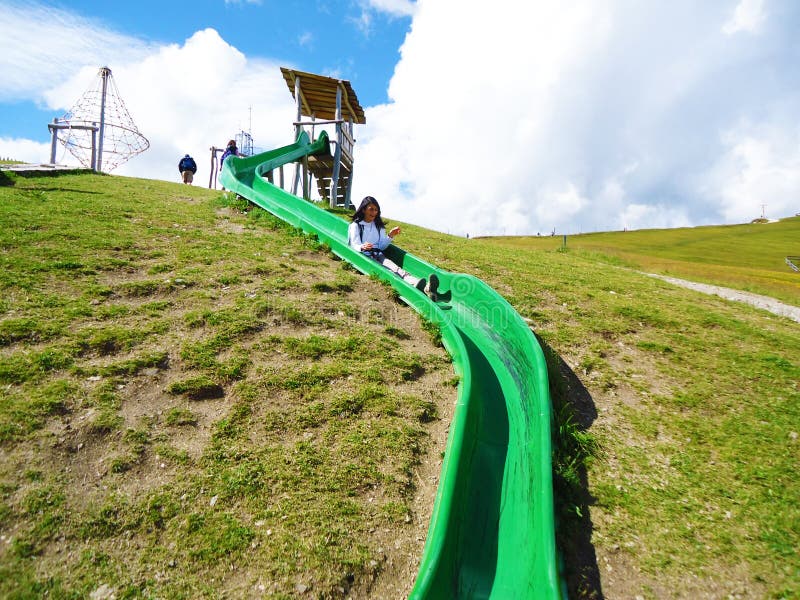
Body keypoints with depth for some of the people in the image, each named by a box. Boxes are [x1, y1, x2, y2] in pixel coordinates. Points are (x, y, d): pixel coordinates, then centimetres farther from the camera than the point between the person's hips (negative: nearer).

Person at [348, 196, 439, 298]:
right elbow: (355, 246, -6)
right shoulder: (355, 225, 6)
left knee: (392, 266, -31)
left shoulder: (378, 226, 19)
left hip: (378, 255, 3)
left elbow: (382, 247, 13)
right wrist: (362, 247, -29)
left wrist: (390, 236, -5)